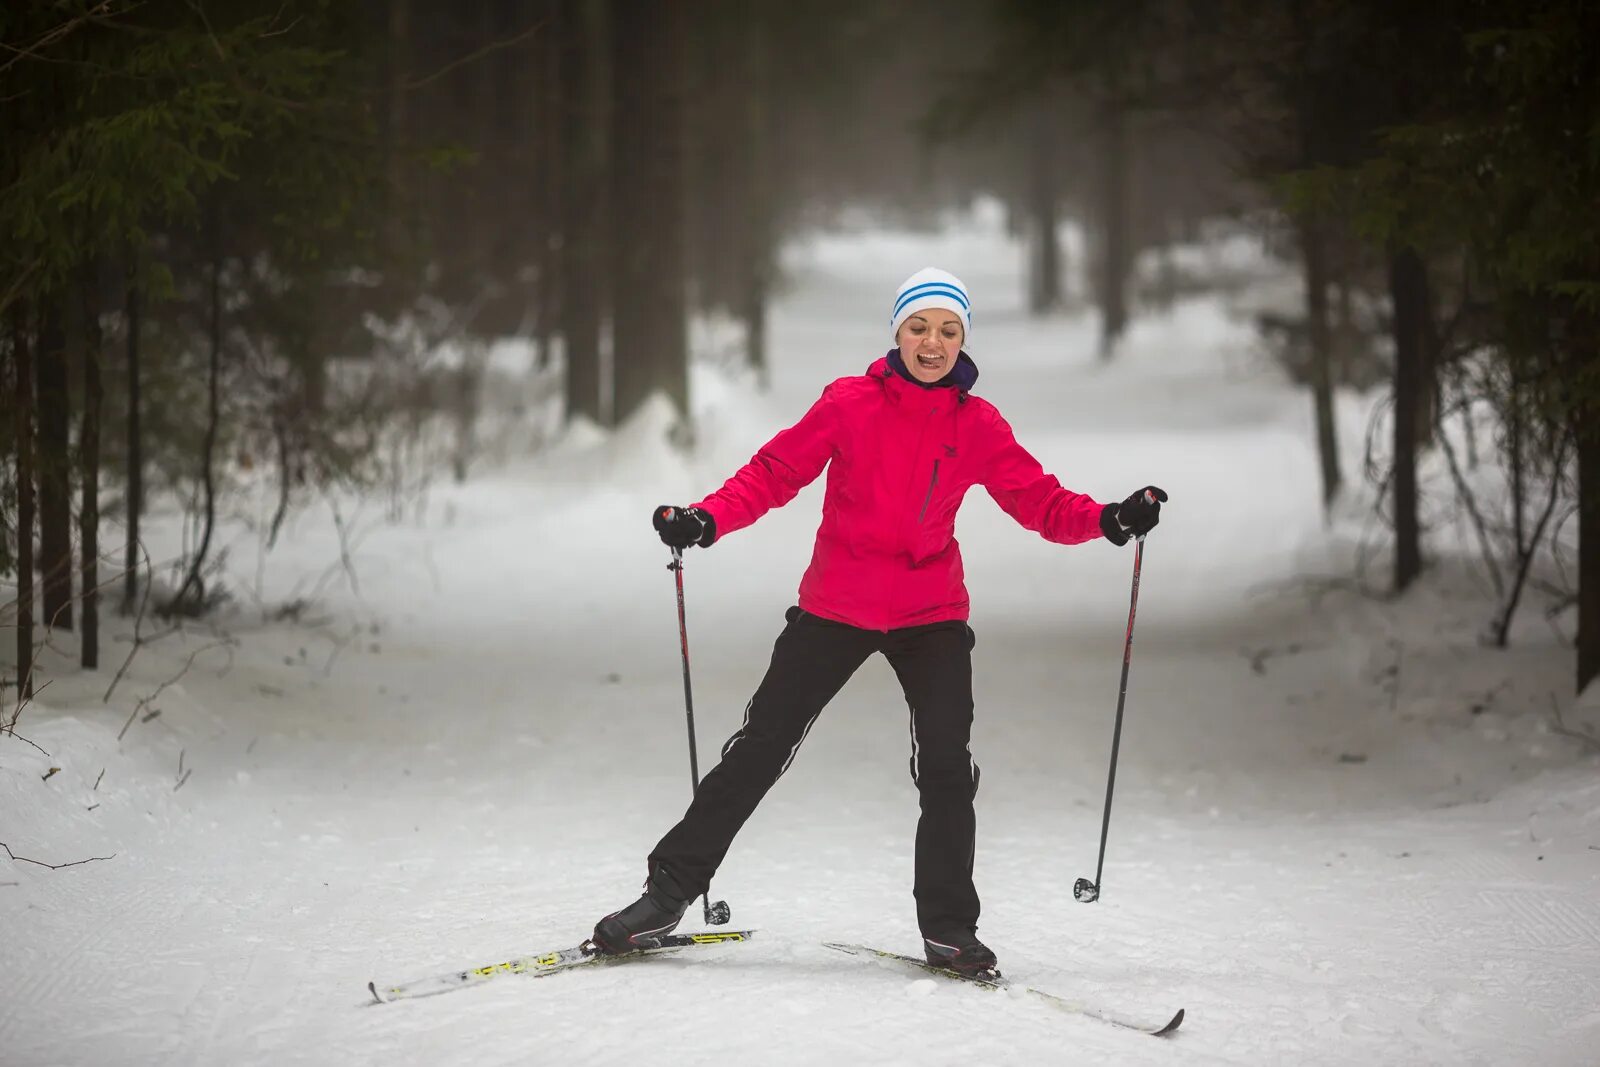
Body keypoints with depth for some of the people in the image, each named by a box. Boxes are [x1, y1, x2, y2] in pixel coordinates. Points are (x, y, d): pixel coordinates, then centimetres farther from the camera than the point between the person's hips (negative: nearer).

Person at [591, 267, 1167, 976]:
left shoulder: (977, 426, -1)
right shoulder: (850, 404, -6)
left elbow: (1040, 502, -4)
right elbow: (775, 472, -5)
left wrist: (1109, 520, -22)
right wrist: (706, 519, -20)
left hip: (931, 615, 1)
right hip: (835, 608, -1)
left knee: (947, 767, -9)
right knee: (760, 748, 1)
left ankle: (948, 926, 4)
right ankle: (669, 892, 11)